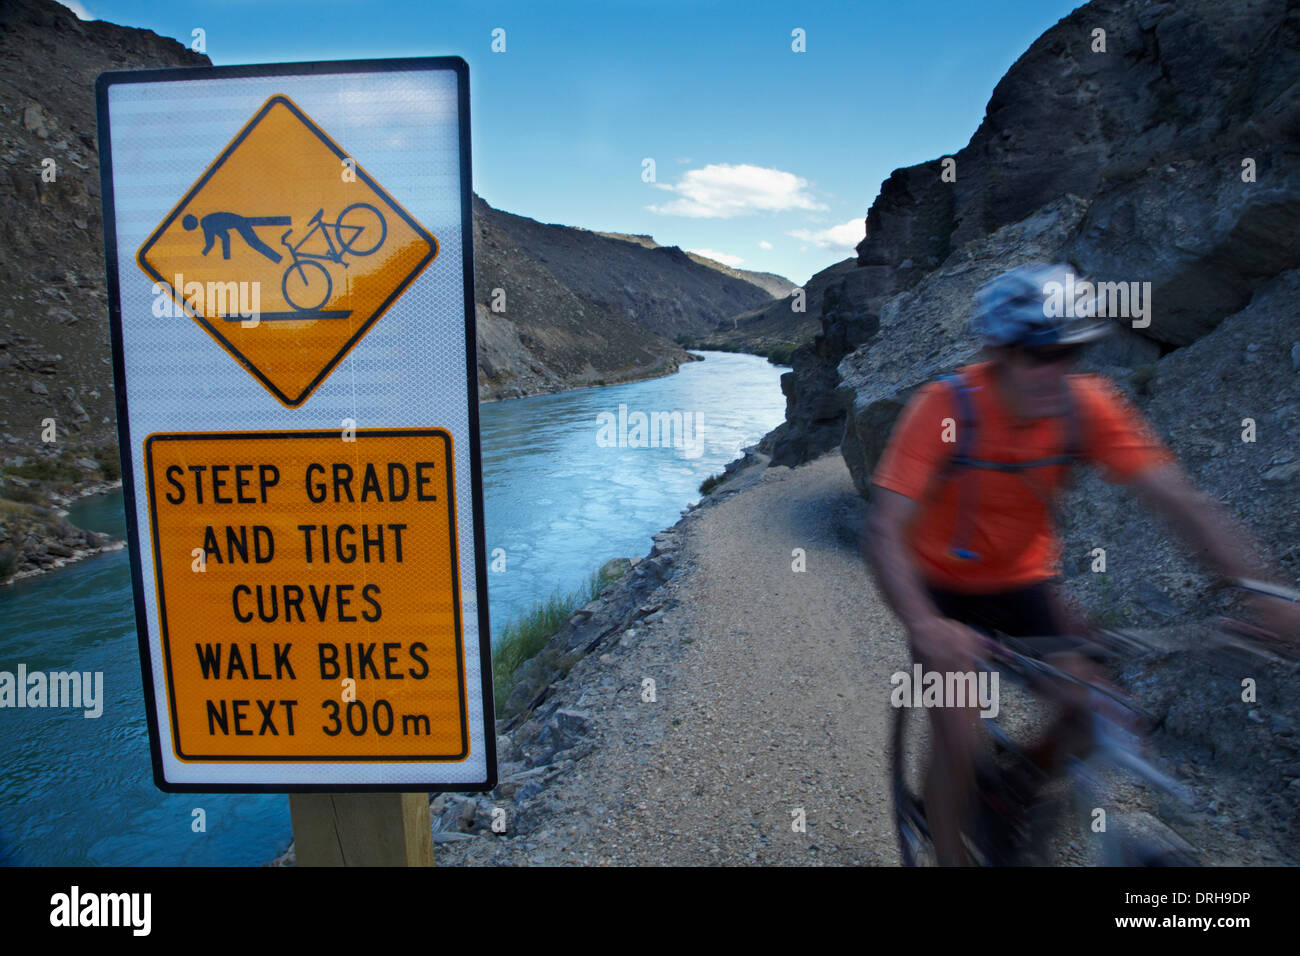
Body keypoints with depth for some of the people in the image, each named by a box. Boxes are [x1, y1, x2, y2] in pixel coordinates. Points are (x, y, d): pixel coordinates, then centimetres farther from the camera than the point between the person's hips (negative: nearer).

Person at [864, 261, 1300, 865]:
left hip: (1022, 581, 4)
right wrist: (923, 624, -50)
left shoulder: (1088, 406, -18)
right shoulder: (945, 408, -29)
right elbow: (883, 531, -35)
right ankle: (949, 855, 11)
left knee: (1095, 712, -7)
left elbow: (1182, 502, -19)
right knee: (957, 735, -15)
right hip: (943, 587, -4)